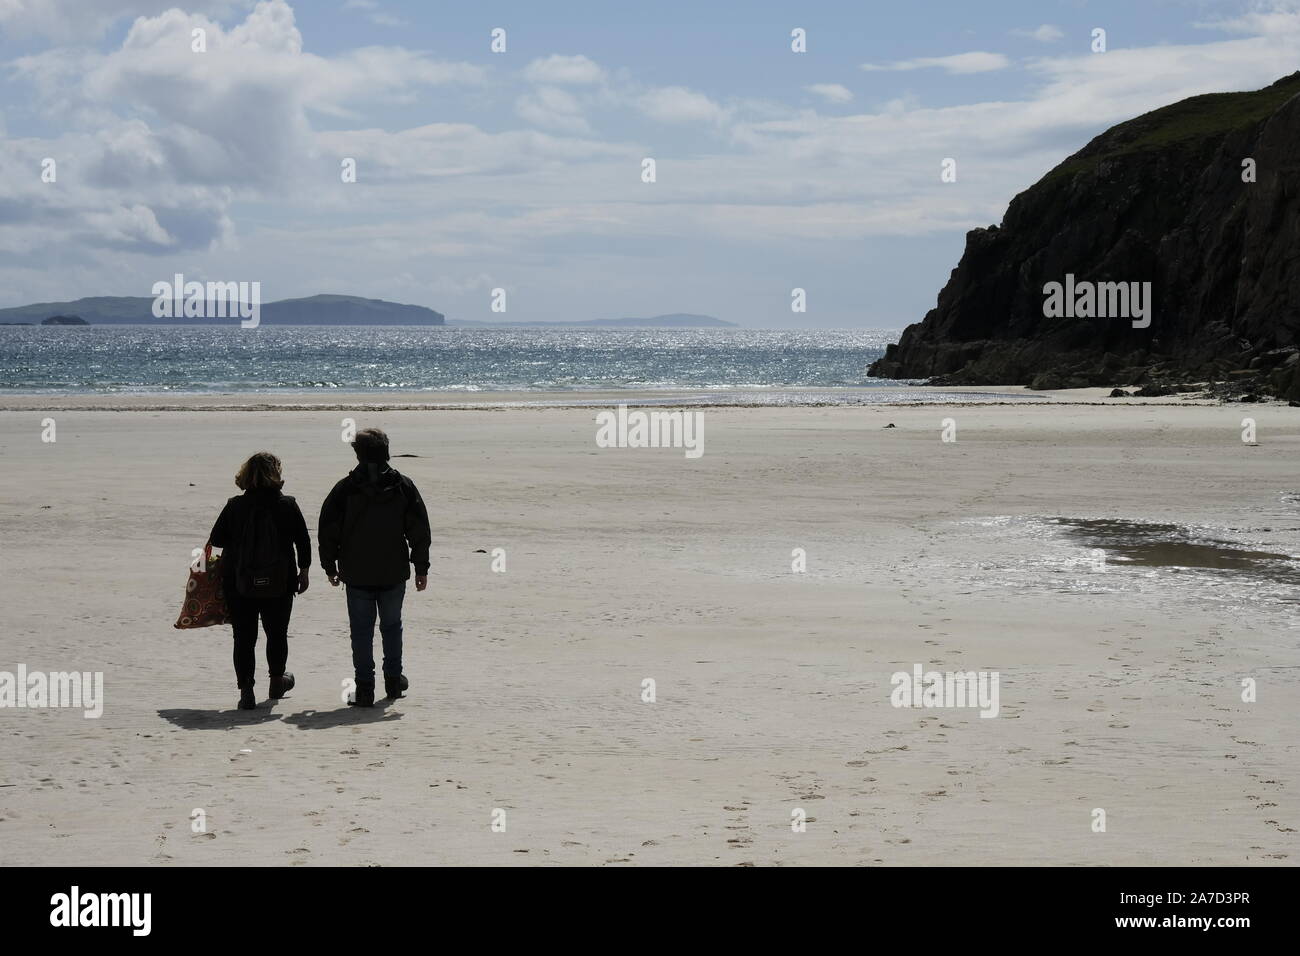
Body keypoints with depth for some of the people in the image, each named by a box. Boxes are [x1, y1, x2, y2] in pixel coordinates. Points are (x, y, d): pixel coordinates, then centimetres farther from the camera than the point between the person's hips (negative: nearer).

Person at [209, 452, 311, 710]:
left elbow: (216, 539, -1)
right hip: (279, 583, 0)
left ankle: (246, 689, -2)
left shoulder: (235, 506, -5)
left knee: (244, 638, 5)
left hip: (238, 584, 0)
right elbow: (303, 542, -3)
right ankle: (277, 680, 34)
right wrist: (303, 572, 8)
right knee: (277, 633, 19)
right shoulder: (287, 506, -6)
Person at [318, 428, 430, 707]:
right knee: (391, 626, 17)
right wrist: (421, 568, 5)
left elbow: (327, 530, -2)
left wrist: (330, 567, 9)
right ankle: (393, 681, 24)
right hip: (394, 574, 1)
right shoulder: (404, 486, -2)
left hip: (357, 575, -1)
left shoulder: (345, 488, -5)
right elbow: (420, 530, 0)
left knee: (361, 631, 4)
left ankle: (364, 689, 2)